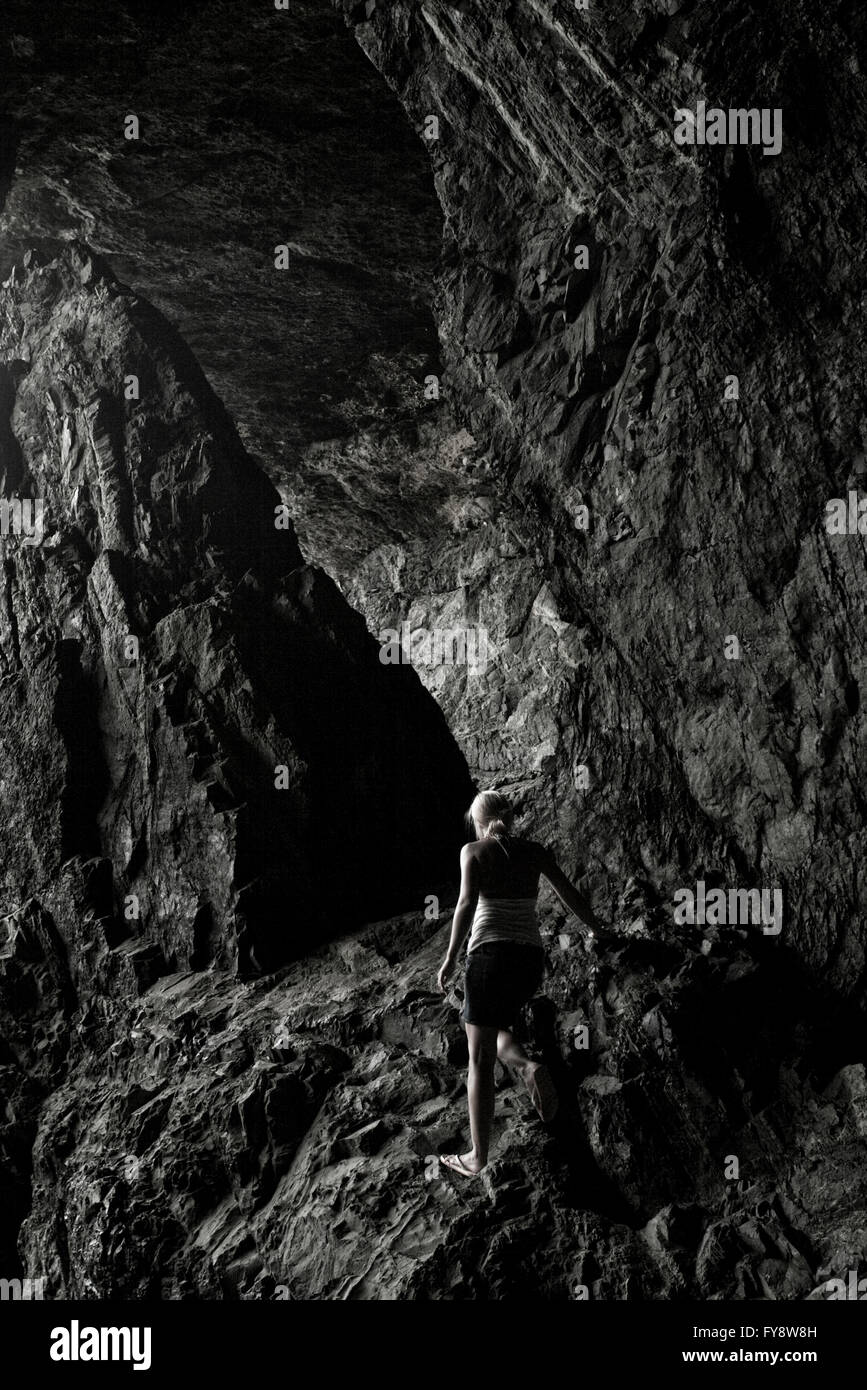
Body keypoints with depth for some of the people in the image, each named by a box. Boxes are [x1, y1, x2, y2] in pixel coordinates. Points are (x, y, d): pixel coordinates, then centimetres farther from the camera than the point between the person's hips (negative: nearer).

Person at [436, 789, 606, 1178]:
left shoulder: (474, 851, 2)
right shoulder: (534, 851, 12)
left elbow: (467, 902, -11)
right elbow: (570, 895, 10)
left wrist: (450, 958, -9)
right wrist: (597, 930, 25)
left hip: (490, 954, -4)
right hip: (531, 958, 4)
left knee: (479, 1058, 5)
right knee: (495, 1027, 28)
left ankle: (479, 1158, 6)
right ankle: (527, 1066, -4)